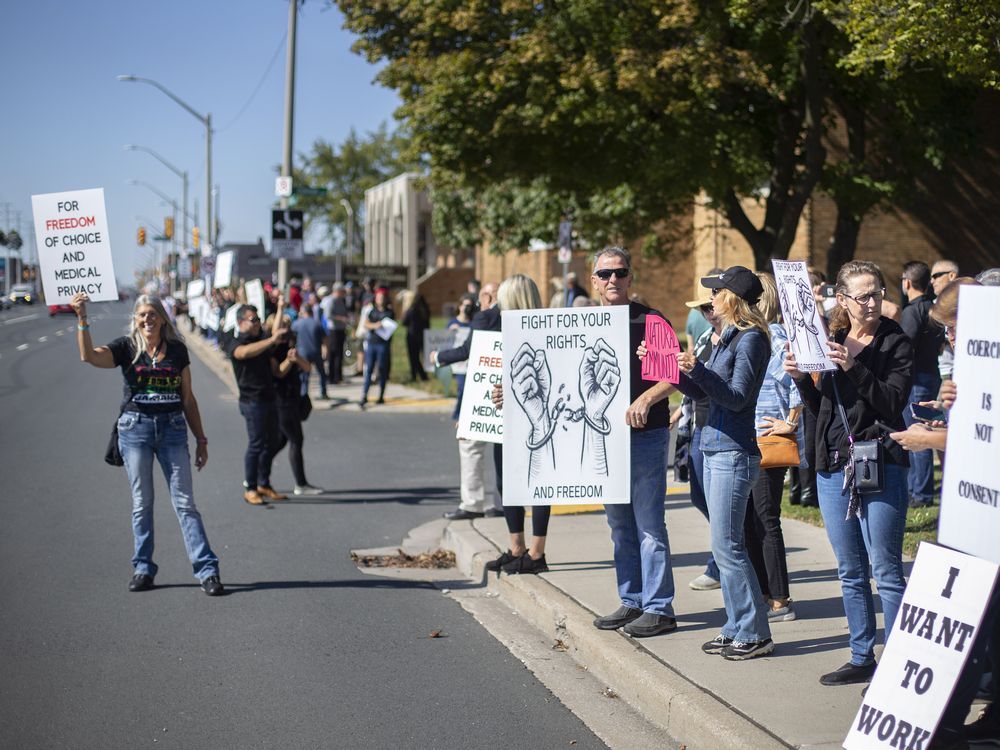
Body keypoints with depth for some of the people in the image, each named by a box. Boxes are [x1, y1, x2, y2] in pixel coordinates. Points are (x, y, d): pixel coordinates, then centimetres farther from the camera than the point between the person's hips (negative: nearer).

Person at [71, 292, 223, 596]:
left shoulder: (177, 349, 7)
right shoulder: (126, 347, 2)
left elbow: (188, 398, 12)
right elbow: (89, 355, -16)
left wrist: (201, 439, 11)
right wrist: (82, 318, -26)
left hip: (172, 428, 1)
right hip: (135, 426, -1)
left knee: (185, 502, -3)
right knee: (141, 503, 5)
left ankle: (207, 570, -3)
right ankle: (143, 569, 16)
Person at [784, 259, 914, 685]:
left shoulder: (895, 344, -3)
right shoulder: (831, 341, 11)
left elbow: (893, 403, -15)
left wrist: (854, 367, -23)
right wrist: (800, 378, -2)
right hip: (832, 466, 6)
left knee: (886, 571, -6)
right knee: (850, 572, 13)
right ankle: (862, 658, 22)